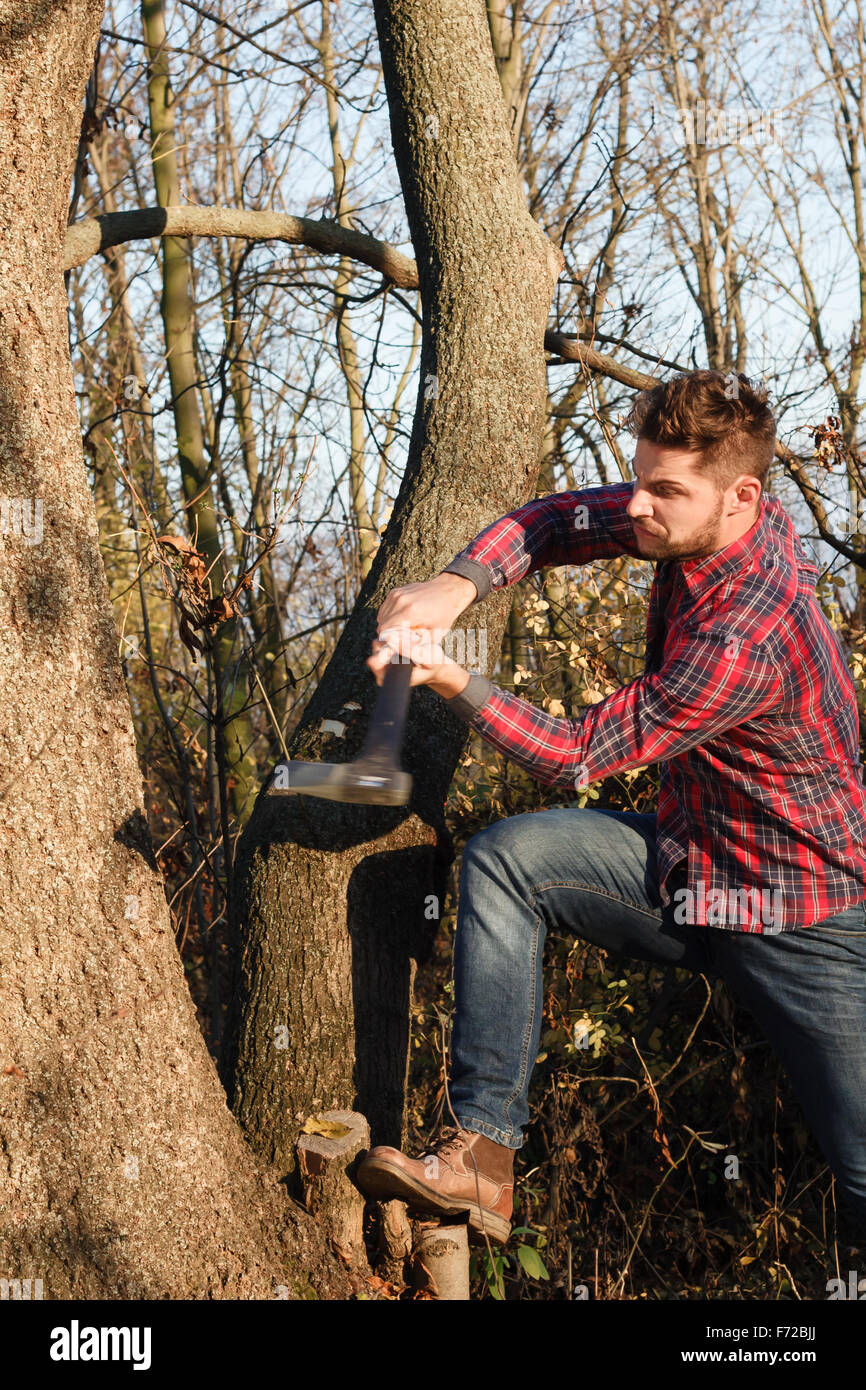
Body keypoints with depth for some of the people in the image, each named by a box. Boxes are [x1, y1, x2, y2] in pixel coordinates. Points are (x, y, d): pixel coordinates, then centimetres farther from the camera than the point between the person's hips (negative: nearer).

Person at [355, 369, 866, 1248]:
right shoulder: (697, 517, -7)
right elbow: (555, 521, 3)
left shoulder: (745, 637, -31)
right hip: (690, 861, 8)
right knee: (501, 861, -10)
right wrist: (455, 586, -14)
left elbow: (577, 758, -23)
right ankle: (481, 1153, -10)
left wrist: (453, 682, -24)